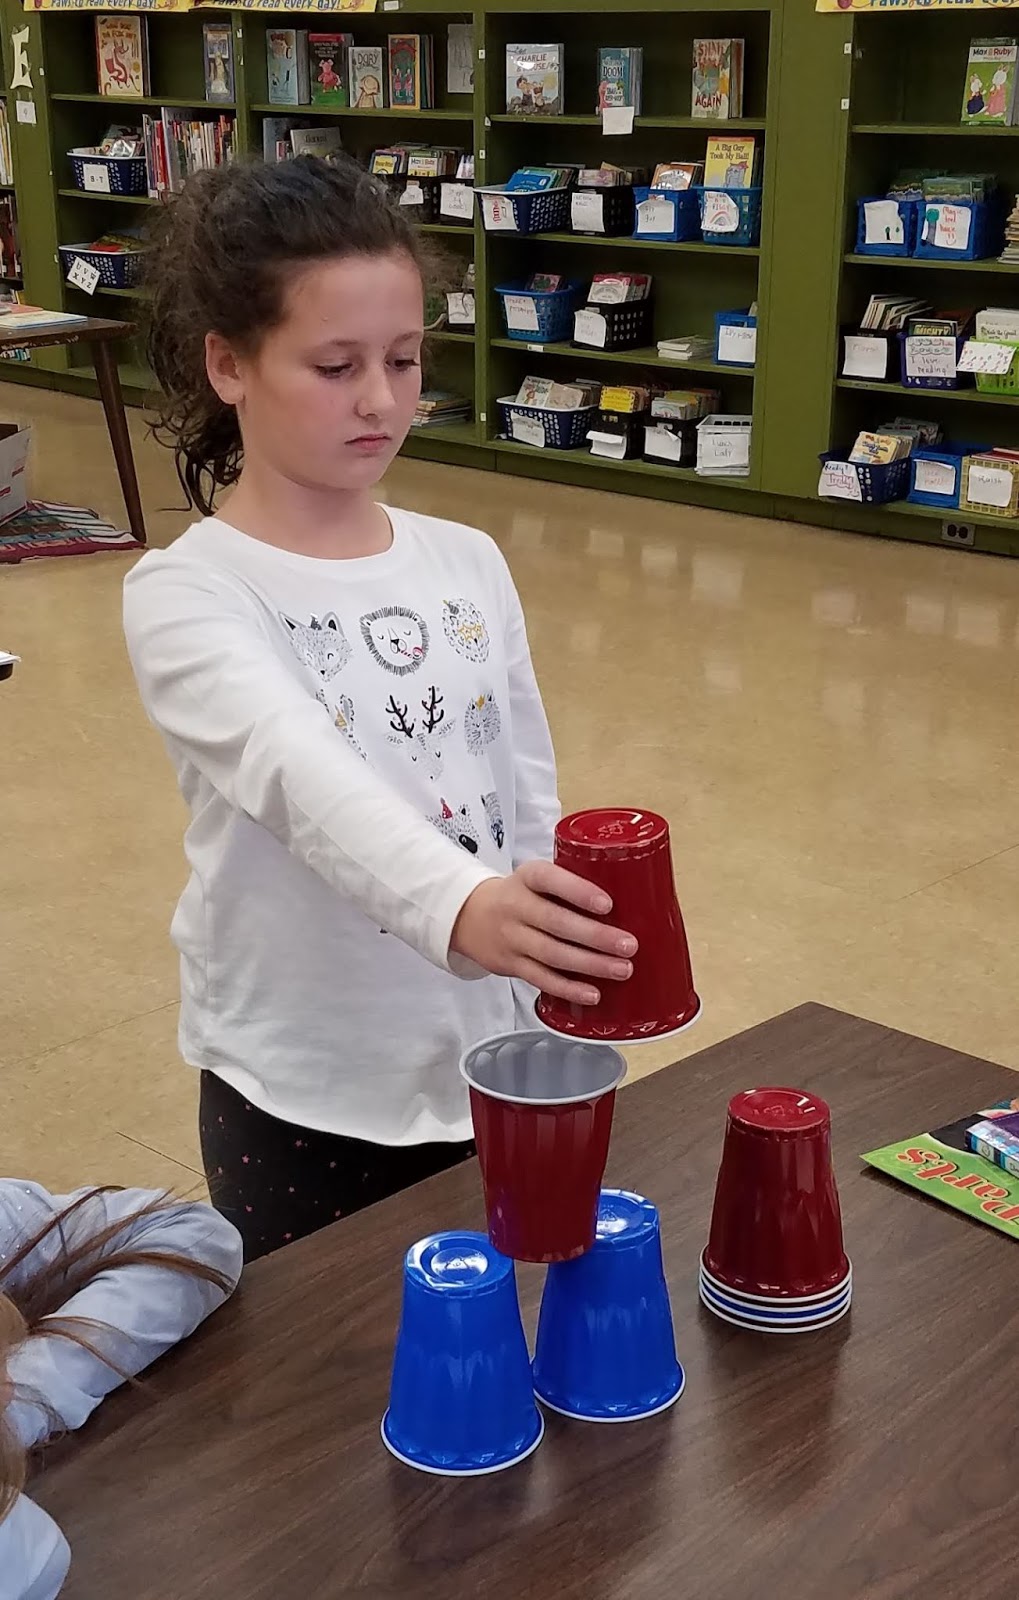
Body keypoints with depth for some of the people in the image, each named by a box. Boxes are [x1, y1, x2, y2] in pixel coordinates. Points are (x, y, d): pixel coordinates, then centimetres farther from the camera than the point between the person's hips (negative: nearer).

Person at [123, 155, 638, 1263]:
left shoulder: (469, 566, 2)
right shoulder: (184, 596, -14)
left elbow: (533, 812, 7)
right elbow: (304, 780, -33)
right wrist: (459, 909, -50)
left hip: (489, 1070, 4)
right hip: (300, 1099, -4)